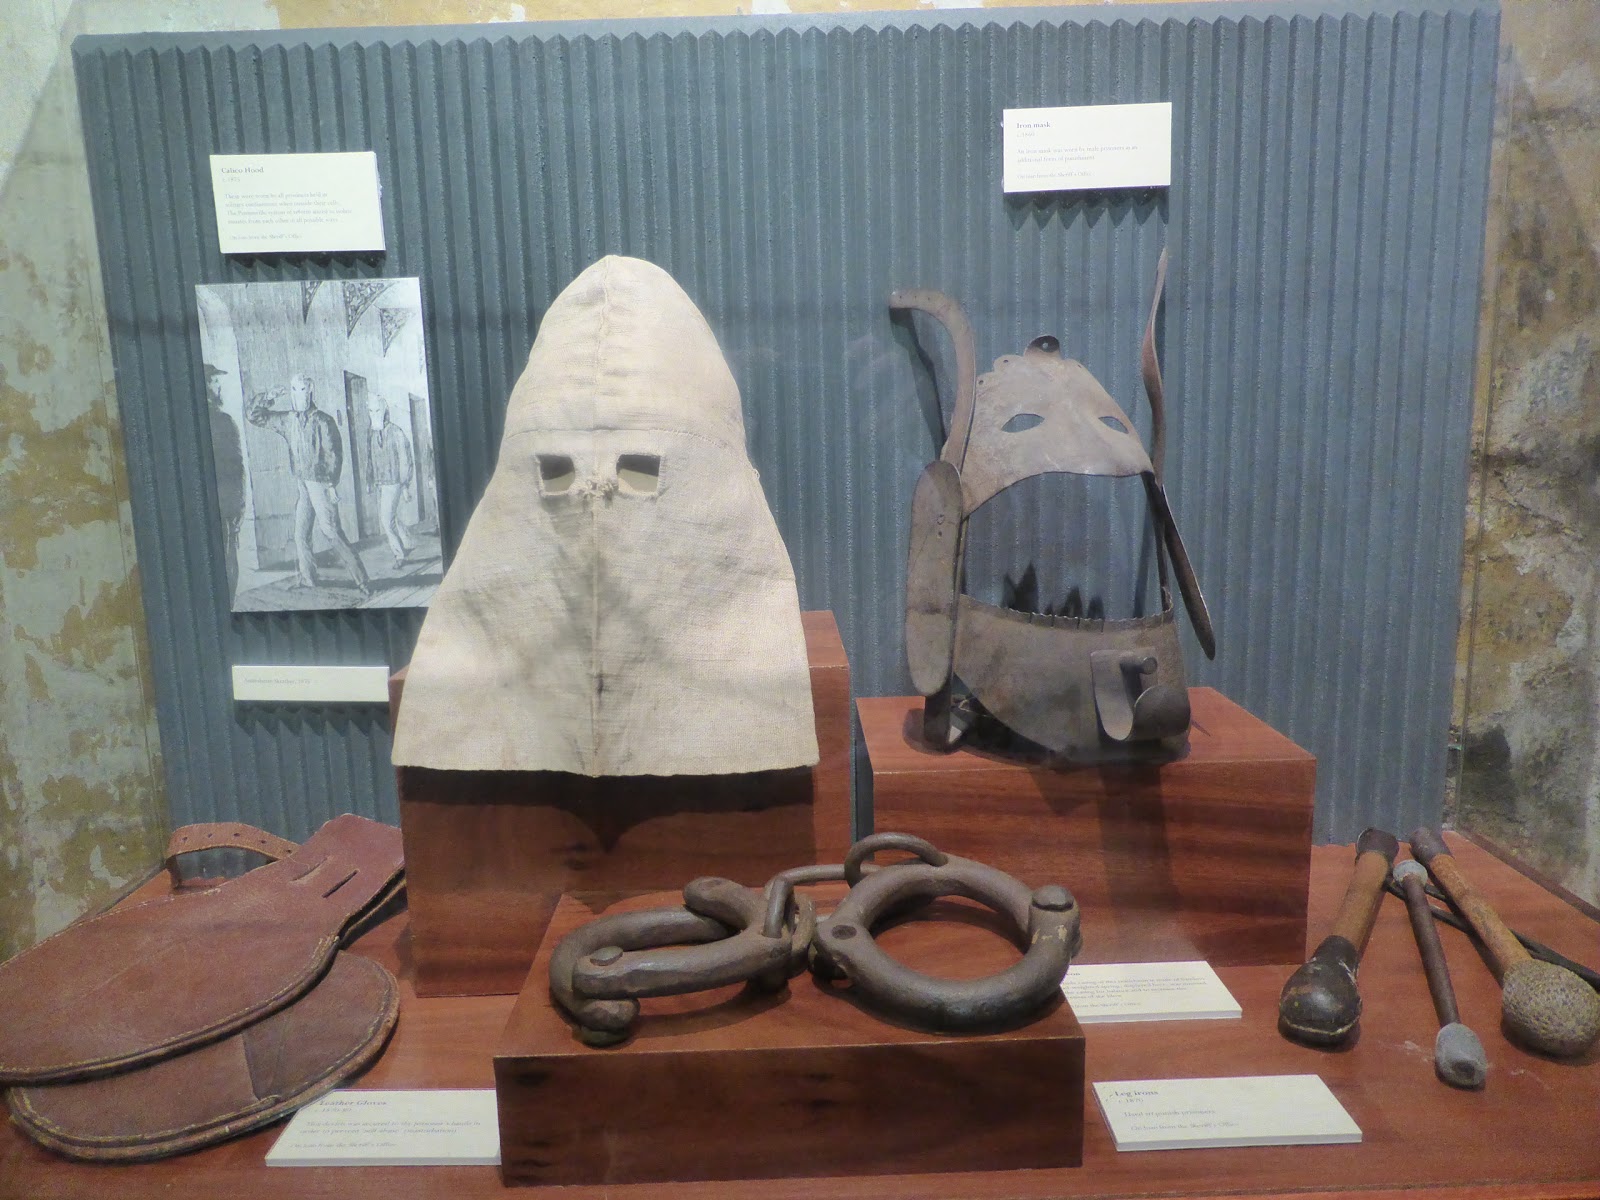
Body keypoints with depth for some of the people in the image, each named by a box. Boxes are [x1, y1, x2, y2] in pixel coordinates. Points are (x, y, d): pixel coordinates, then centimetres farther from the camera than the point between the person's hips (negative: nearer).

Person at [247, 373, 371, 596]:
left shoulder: (323, 421, -8)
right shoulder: (287, 420, 11)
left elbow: (334, 454, -11)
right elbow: (255, 416, 21)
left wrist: (331, 484, -16)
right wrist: (267, 398, 5)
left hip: (320, 483, -7)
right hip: (303, 485, 7)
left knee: (331, 532, -13)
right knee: (301, 534, 10)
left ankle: (362, 581, -13)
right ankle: (306, 578, 22)